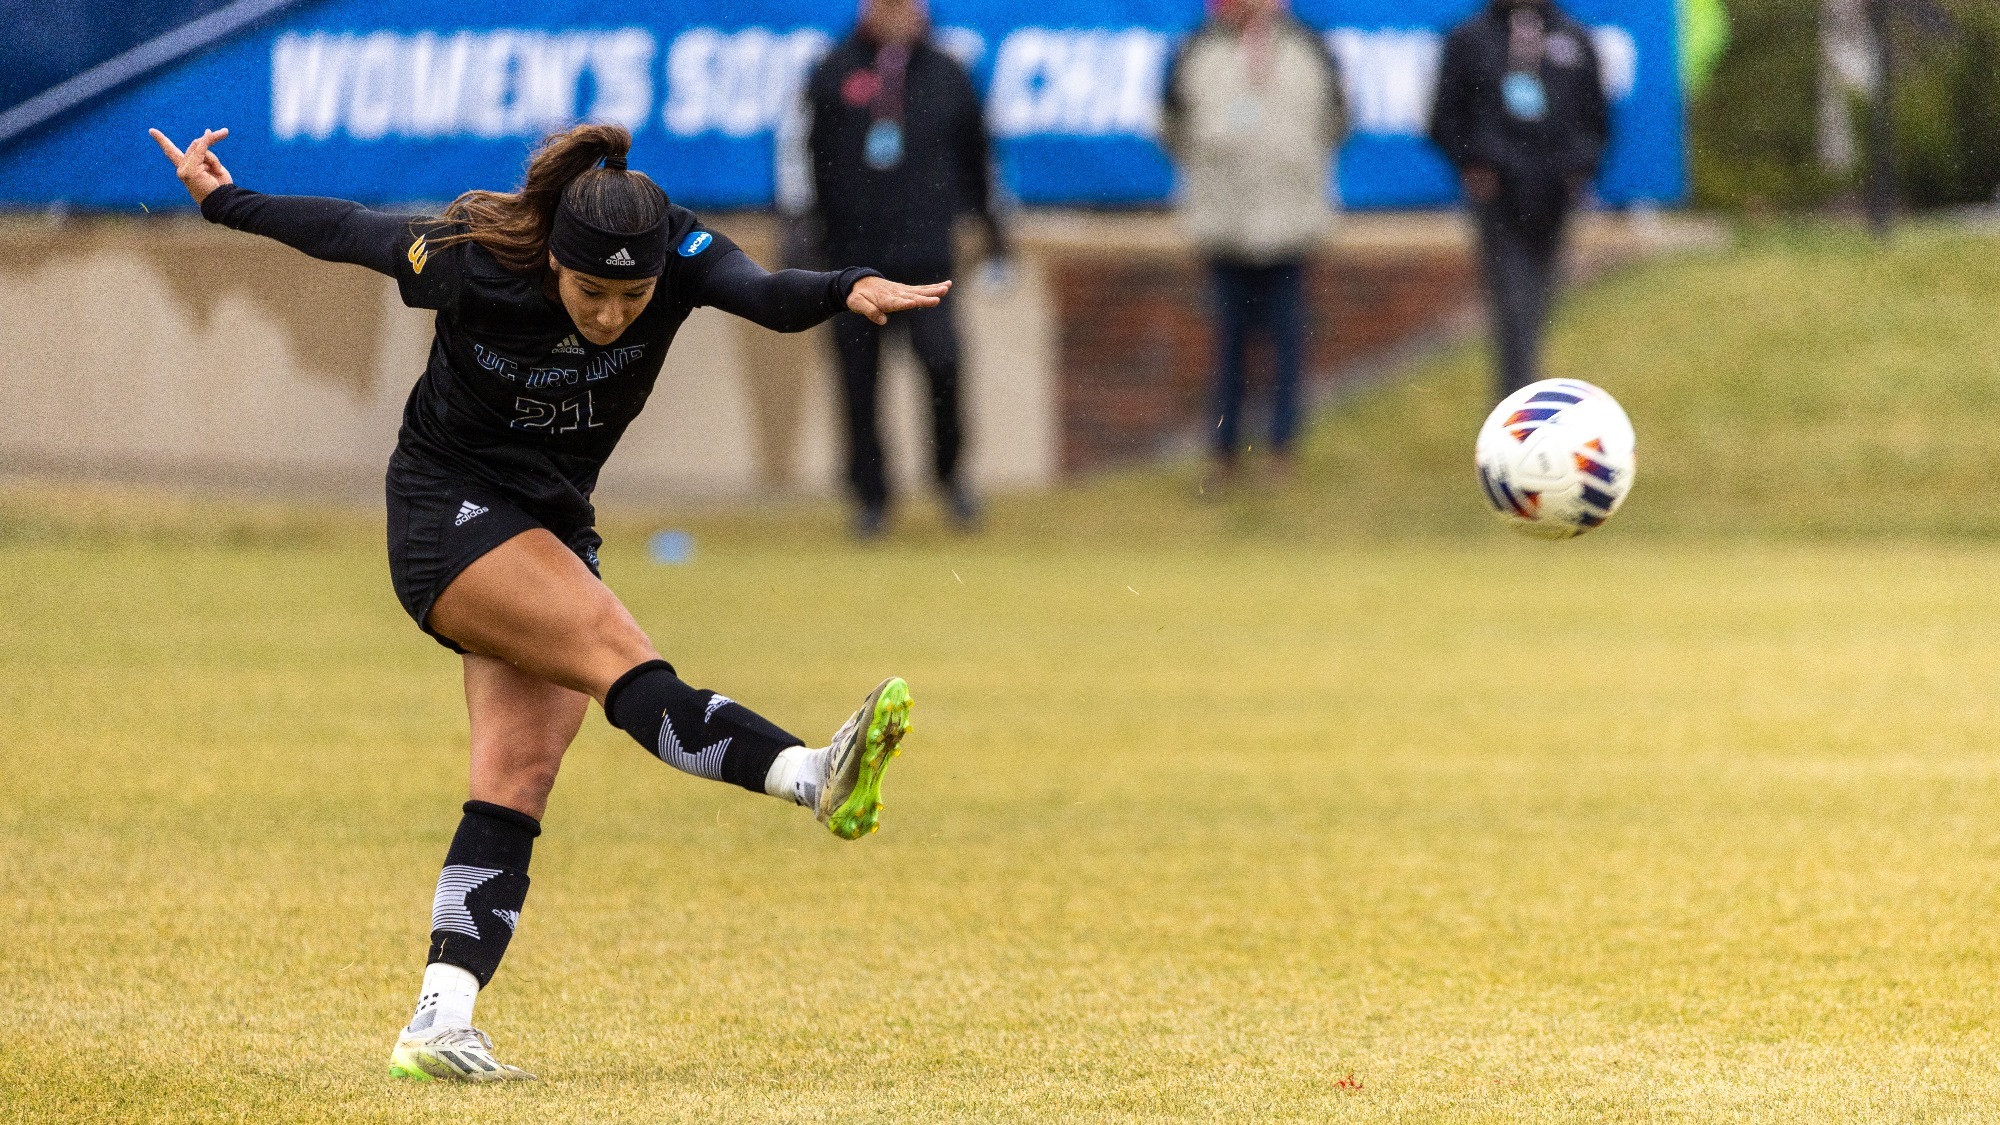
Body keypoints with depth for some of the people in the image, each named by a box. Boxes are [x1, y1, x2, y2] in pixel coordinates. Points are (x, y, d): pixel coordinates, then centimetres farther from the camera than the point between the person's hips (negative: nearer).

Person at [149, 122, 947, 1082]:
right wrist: (223, 200, 11)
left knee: (518, 777, -7)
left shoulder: (677, 253, -16)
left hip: (552, 529, 5)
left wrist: (849, 290, -56)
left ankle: (439, 1024, -12)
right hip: (448, 516, -5)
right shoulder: (470, 264, -21)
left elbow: (763, 295, -35)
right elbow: (347, 231, -3)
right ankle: (817, 778, -45)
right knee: (618, 654, -27)